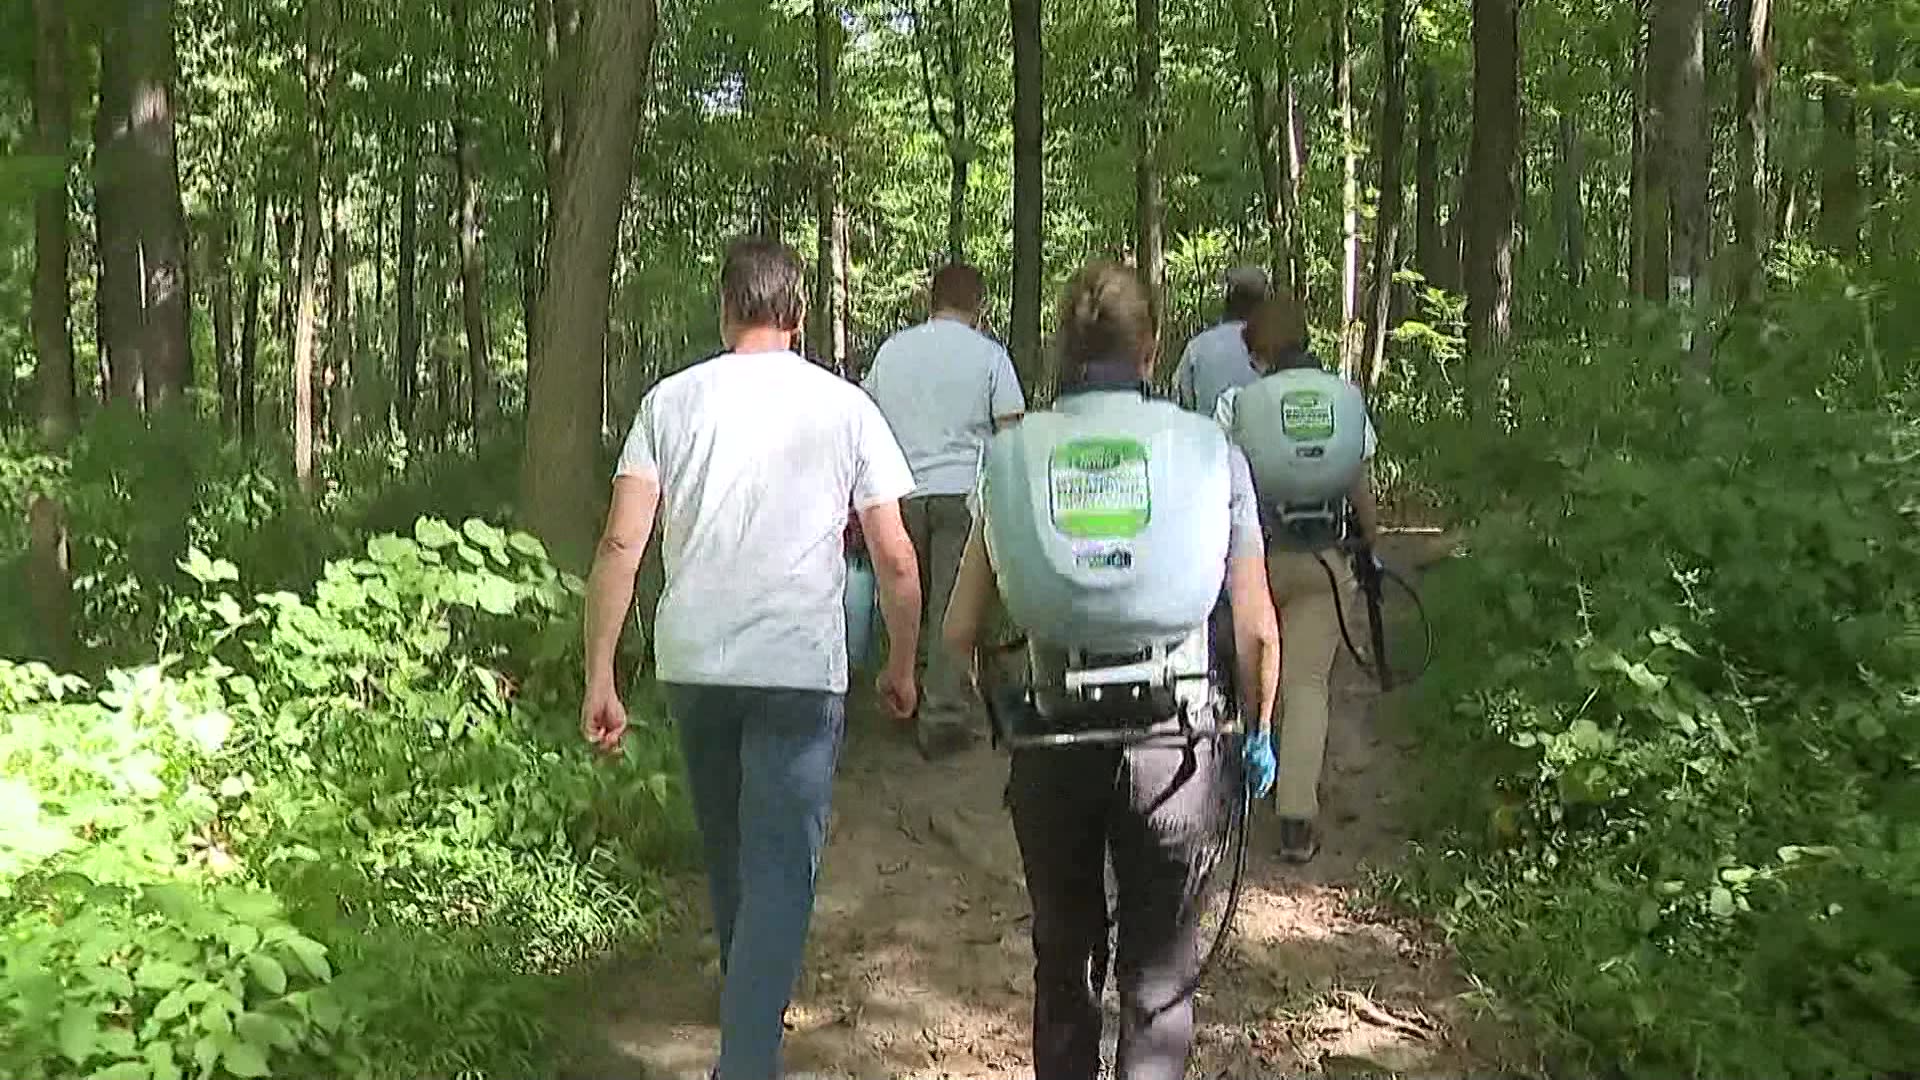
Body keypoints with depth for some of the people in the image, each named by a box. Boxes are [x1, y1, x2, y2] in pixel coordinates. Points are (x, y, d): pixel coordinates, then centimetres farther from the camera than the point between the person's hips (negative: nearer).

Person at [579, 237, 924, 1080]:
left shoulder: (671, 400, 2)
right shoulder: (843, 406, -1)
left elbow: (620, 546, -5)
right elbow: (895, 556, -2)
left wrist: (599, 678, -1)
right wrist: (901, 665, 12)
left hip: (693, 664, 3)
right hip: (801, 669, -3)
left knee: (727, 856, 22)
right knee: (780, 872, 0)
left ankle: (750, 1007, 43)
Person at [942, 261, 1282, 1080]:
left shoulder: (1012, 457, 0)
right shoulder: (1207, 449, -2)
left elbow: (960, 634, 0)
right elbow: (1257, 631, 1)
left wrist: (998, 705, 19)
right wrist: (1257, 735, 16)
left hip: (1055, 742, 1)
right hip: (1175, 738, -1)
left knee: (1063, 959, 21)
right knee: (1158, 979, 11)